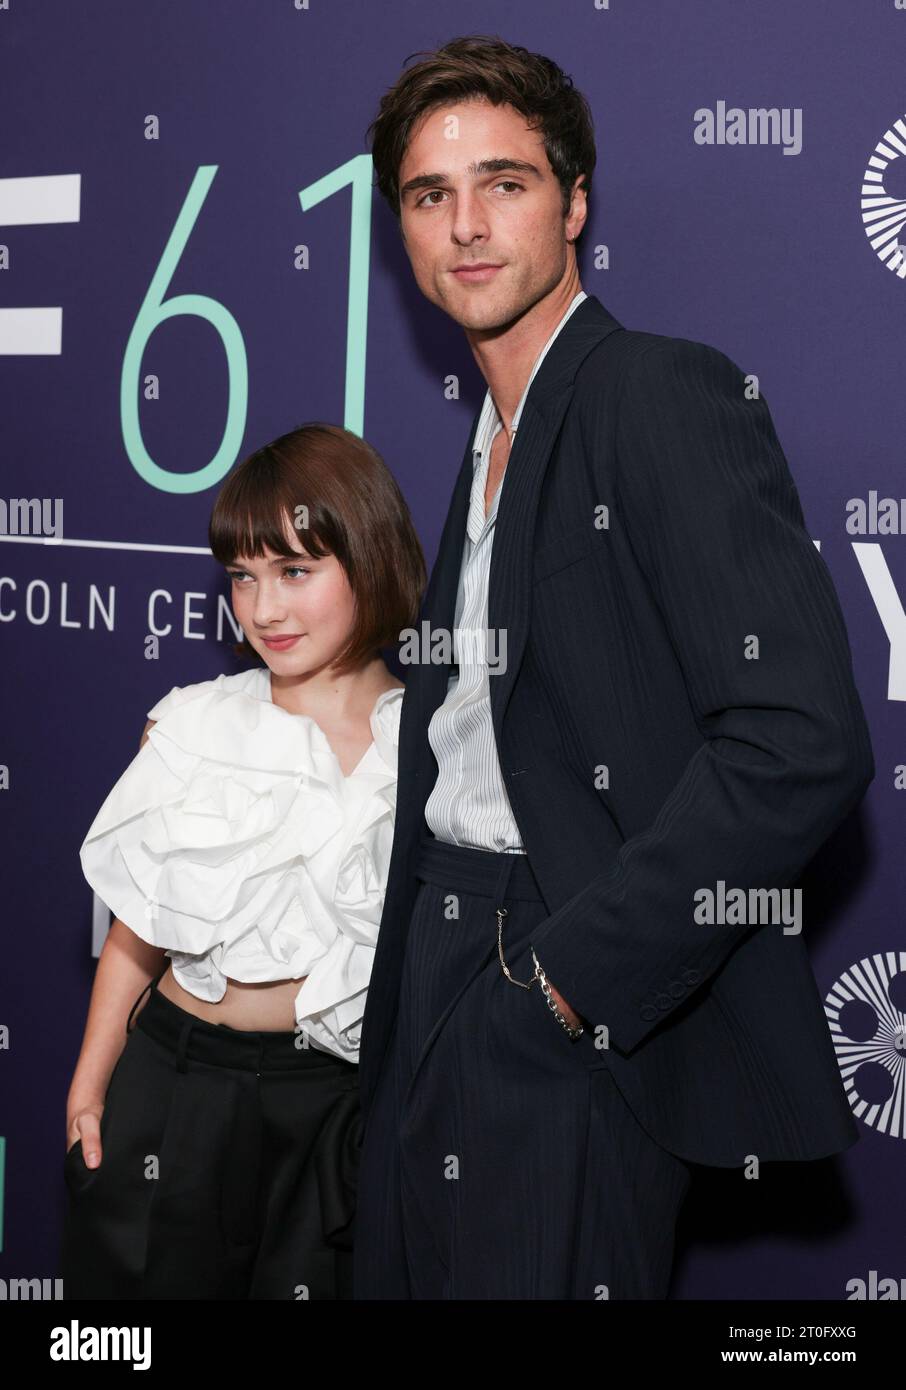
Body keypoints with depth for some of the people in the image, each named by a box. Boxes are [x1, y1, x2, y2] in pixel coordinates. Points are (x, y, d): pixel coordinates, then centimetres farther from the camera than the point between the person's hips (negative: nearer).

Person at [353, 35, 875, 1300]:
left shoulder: (668, 396, -11)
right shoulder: (493, 435, 17)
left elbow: (803, 739, -22)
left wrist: (568, 975, -19)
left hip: (575, 1017, -8)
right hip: (443, 984, 8)